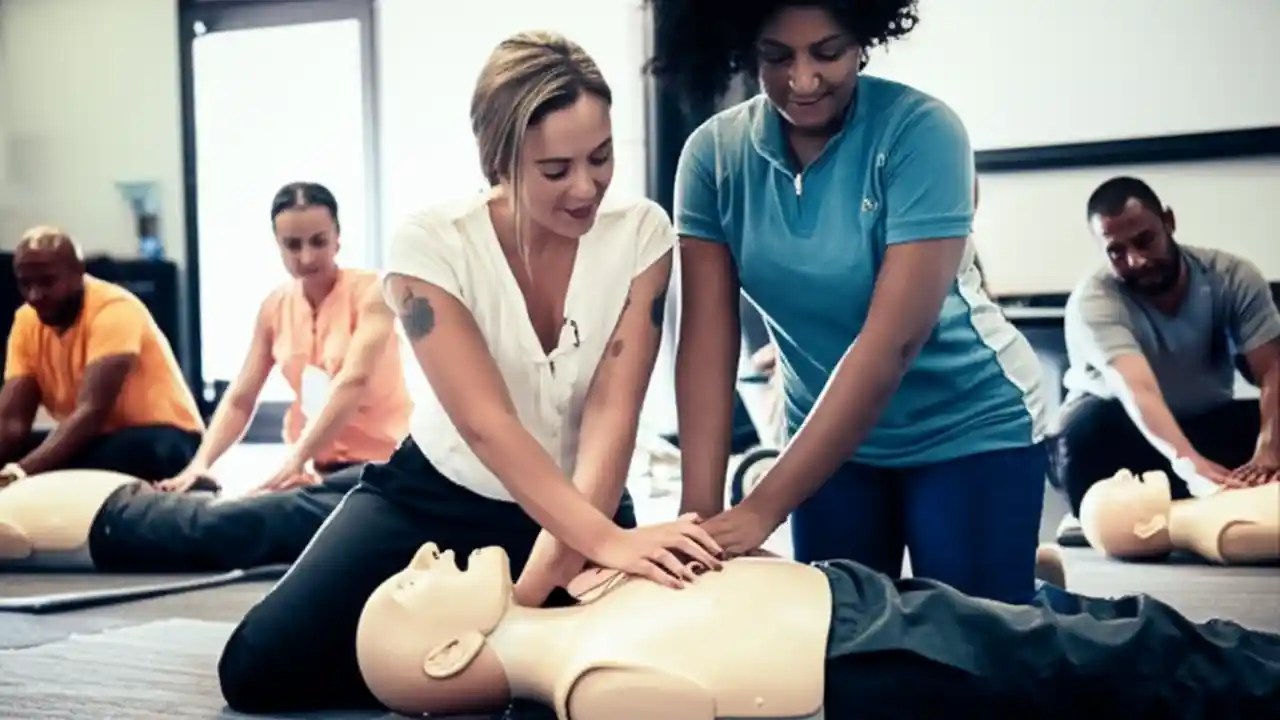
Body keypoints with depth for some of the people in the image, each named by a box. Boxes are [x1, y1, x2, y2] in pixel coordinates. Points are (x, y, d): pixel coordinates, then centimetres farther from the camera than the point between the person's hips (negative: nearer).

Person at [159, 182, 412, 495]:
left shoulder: (371, 291, -11)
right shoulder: (274, 308, 4)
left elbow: (354, 381, -24)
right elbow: (239, 400, 3)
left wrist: (295, 460, -34)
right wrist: (200, 463, -15)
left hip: (381, 462, -5)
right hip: (317, 468, 5)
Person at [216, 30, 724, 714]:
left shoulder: (640, 234, -14)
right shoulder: (431, 244, -21)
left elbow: (611, 414, -21)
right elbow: (486, 424, -29)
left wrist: (551, 570, -35)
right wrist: (603, 540, -43)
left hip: (579, 502, 2)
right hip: (436, 494, -2)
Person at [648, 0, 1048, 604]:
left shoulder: (920, 131, -22)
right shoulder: (714, 154, -10)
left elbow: (891, 342, -28)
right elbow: (706, 341, -11)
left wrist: (763, 507, -31)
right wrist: (700, 507, -23)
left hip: (969, 430, -3)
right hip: (830, 436, 4)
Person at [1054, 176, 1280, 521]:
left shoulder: (1232, 276, -15)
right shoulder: (1093, 300, -27)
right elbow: (1138, 389, -43)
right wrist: (1189, 462, -61)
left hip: (1207, 428, 3)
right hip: (1117, 433, -3)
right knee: (1089, 426, -37)